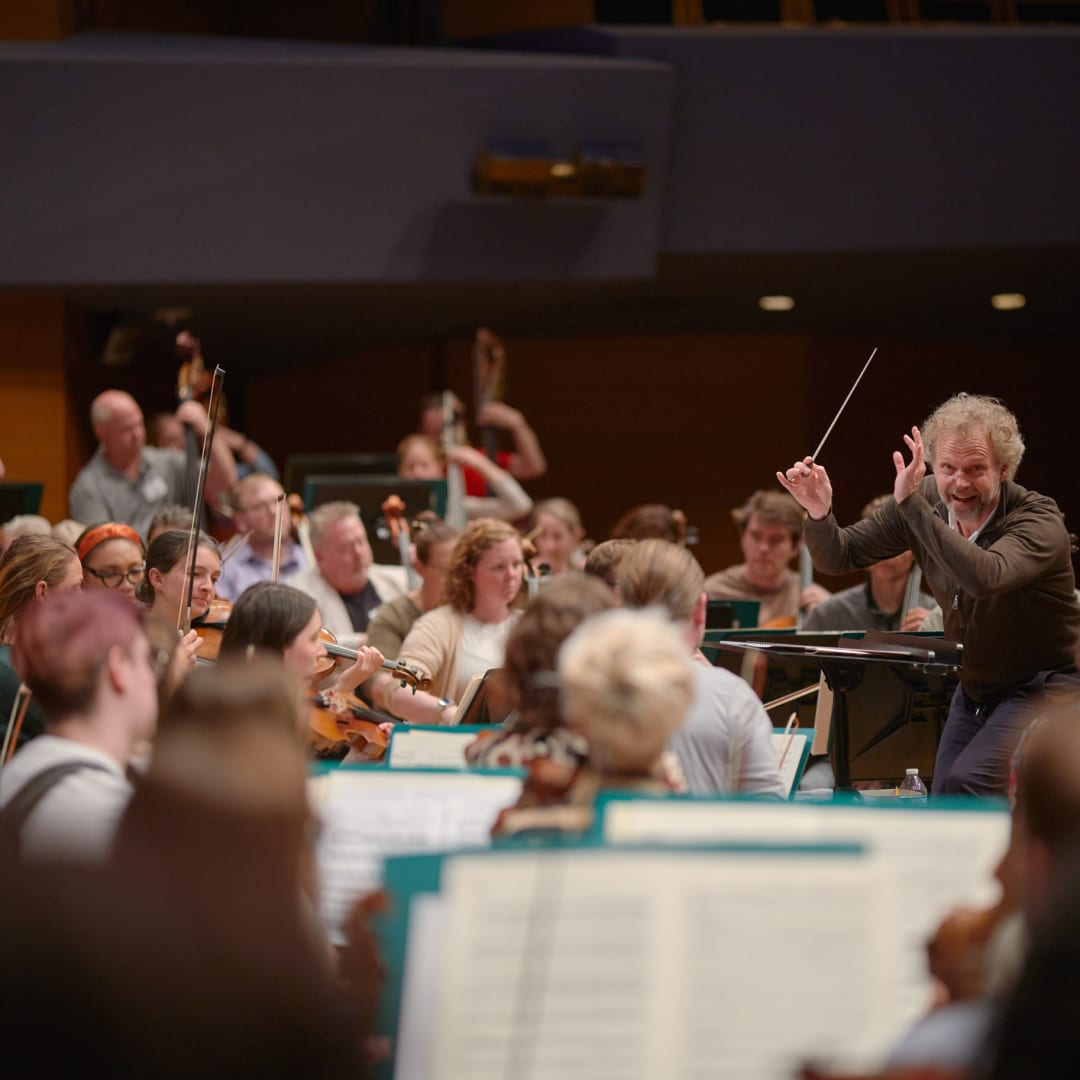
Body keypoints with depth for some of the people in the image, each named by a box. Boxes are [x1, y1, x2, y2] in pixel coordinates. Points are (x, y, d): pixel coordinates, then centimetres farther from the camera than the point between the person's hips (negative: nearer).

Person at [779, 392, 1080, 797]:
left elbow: (984, 577, -45)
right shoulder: (923, 500, -7)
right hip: (975, 689, 7)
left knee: (967, 781, -27)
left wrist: (911, 504, -45)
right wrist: (820, 514, -25)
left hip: (1045, 688, -7)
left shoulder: (1039, 520, -25)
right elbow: (838, 557, -2)